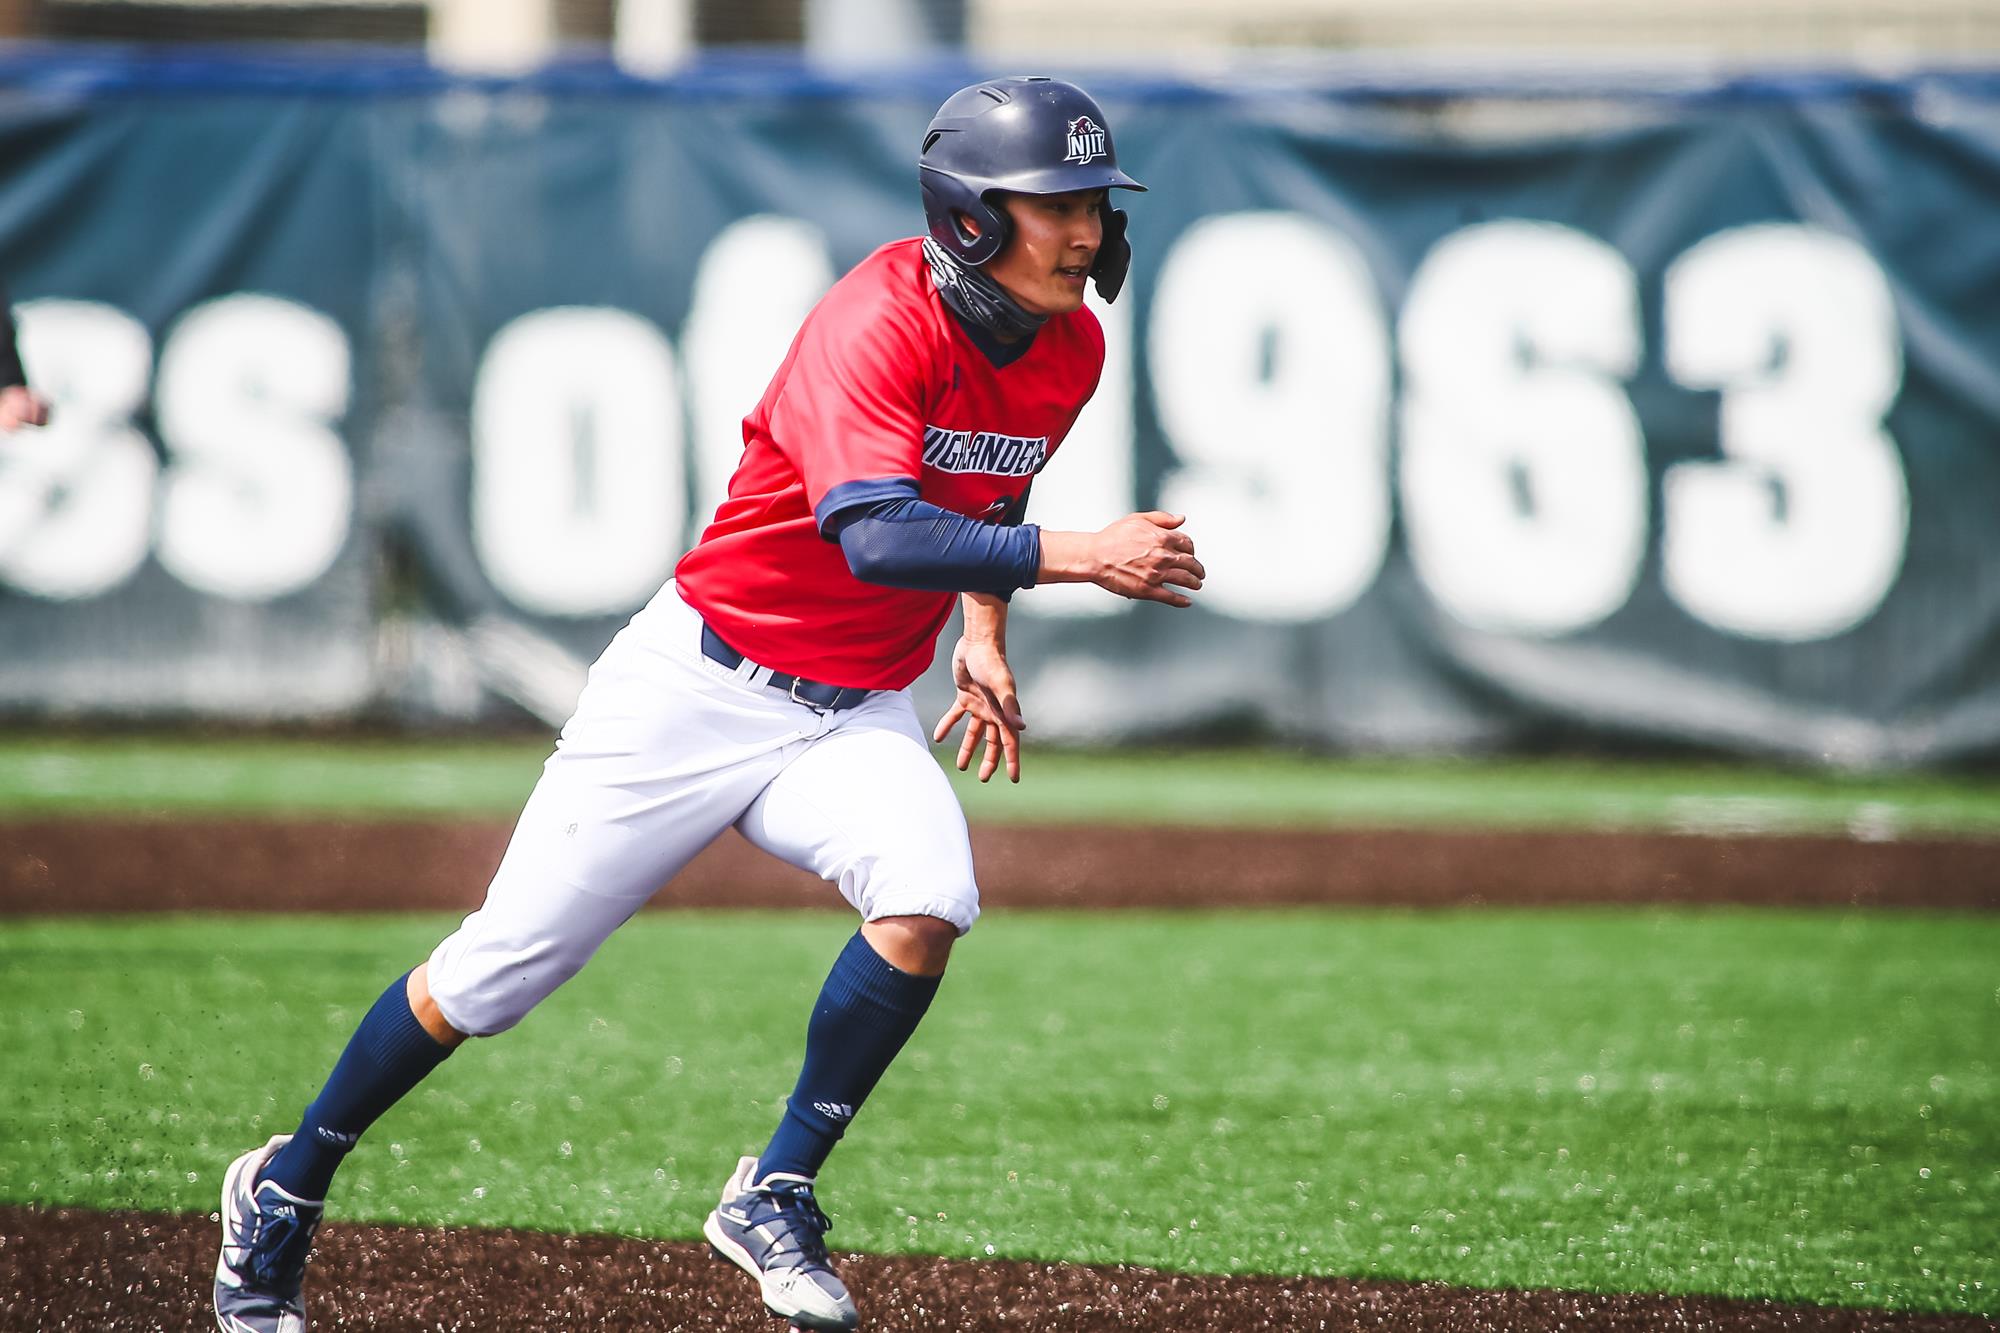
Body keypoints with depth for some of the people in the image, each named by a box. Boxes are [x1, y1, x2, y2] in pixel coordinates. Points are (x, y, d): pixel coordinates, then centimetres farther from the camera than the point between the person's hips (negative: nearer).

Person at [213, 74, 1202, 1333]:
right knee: (501, 969, 1)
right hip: (703, 687, -5)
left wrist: (984, 638, 10)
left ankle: (777, 1199, -9)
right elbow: (875, 535, -39)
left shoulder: (1070, 349, -1)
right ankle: (286, 1191, 24)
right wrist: (1070, 556, -45)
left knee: (927, 899, -26)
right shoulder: (880, 321, -24)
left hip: (855, 713, 5)